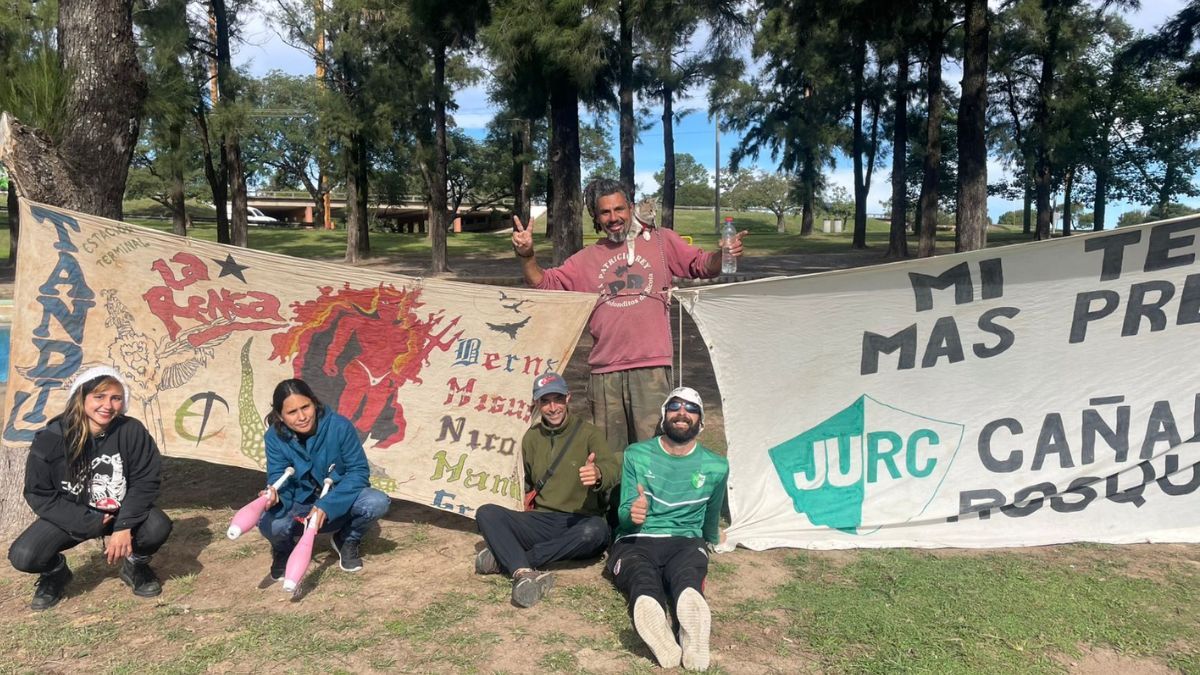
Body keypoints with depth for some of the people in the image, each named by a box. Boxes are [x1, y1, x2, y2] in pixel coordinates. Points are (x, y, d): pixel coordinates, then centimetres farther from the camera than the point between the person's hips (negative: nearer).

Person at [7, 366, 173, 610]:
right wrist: (89, 523, -20)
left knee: (158, 526, -29)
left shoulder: (132, 431, -19)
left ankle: (135, 565, 7)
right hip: (71, 517, 1)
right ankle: (55, 572, 16)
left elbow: (146, 481, -14)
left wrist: (124, 526, -25)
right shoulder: (51, 439, -18)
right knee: (23, 556, -22)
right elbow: (38, 494, -12)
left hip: (121, 513, 0)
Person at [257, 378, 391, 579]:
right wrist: (276, 495, -40)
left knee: (378, 503, -31)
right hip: (300, 507, 1)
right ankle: (284, 549, 9)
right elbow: (278, 476, -14)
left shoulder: (339, 426, -21)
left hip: (339, 505, -1)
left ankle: (347, 541, 4)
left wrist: (327, 505, -30)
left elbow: (359, 471, -19)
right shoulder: (274, 437, -13)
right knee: (269, 524, -32)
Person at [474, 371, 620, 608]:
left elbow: (612, 466, -20)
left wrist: (598, 473, -43)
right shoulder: (532, 437, 12)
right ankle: (524, 573, -42)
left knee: (596, 530, -38)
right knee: (486, 513, -18)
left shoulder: (588, 433, -1)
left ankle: (506, 558, -29)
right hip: (541, 522, 4)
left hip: (578, 524, -3)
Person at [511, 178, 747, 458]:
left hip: (651, 367, -3)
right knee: (608, 454, 10)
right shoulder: (586, 259, 15)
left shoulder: (662, 241, 10)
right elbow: (544, 284, 12)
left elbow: (702, 265, 6)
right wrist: (527, 256, -6)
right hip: (604, 371, 3)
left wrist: (723, 256, -15)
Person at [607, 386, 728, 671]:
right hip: (635, 541, 0)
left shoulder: (716, 467, 8)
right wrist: (631, 513, -20)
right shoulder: (637, 455, 5)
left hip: (684, 542, 1)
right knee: (642, 577, -38)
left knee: (687, 572, -38)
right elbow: (623, 512, 2)